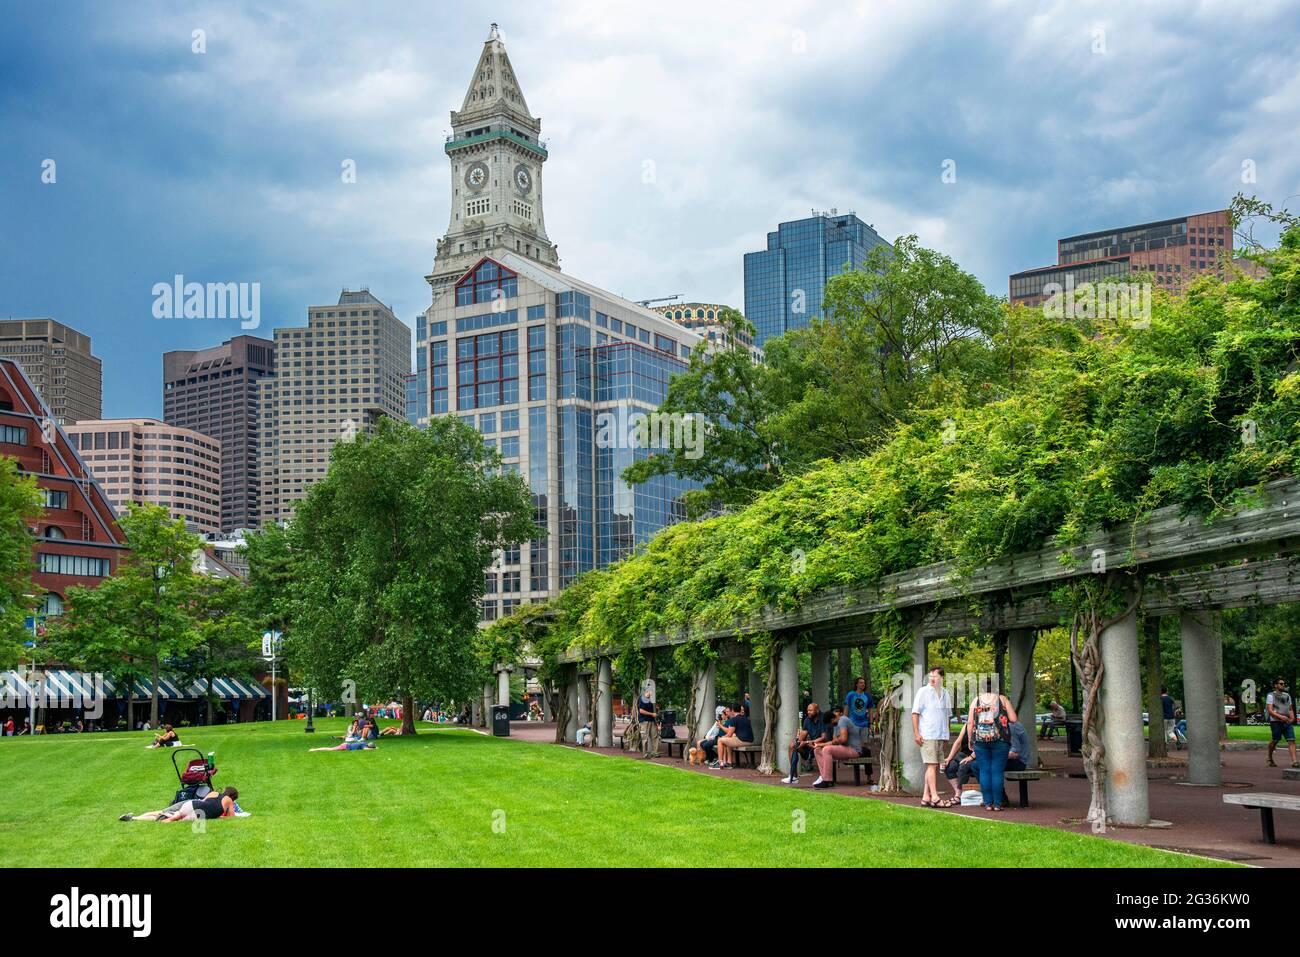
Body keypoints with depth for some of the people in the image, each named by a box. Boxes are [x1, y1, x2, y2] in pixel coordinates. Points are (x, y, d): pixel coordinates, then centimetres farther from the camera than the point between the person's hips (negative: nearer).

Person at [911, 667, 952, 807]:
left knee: (935, 767, 6)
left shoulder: (945, 693, 14)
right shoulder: (923, 691, -3)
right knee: (932, 765, -11)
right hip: (927, 736, -6)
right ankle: (935, 797, -14)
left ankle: (926, 797, 10)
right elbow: (915, 713, -5)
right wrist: (916, 733, -13)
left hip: (941, 736, 6)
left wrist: (946, 737, 20)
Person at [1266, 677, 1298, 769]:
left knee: (1292, 740, -10)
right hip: (1276, 721, -5)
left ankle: (1294, 762, -17)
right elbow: (1270, 710, -10)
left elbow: (1291, 709, 24)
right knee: (1275, 740, 2)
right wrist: (1280, 716, -24)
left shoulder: (1287, 695, 18)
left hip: (1287, 722, 5)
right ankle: (1270, 759, 25)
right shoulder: (1271, 695, 0)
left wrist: (1292, 717, 3)